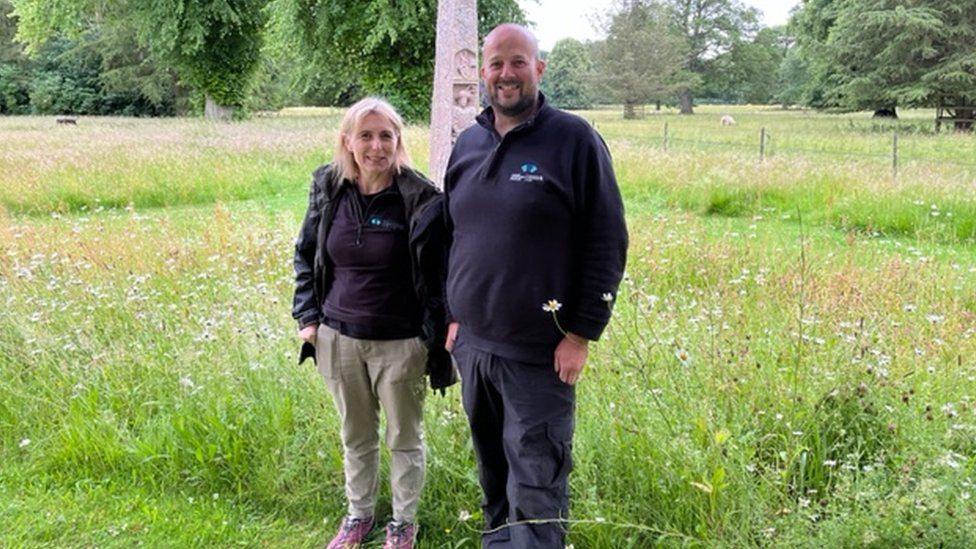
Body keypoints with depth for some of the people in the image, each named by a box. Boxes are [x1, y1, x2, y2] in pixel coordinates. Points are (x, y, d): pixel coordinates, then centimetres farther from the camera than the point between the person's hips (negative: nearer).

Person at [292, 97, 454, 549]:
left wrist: (439, 343, -10)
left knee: (404, 438, 14)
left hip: (400, 343, -4)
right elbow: (306, 256, 11)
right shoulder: (328, 190, -3)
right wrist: (307, 317, 4)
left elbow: (439, 278, -8)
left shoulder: (421, 199, -15)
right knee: (355, 436, 21)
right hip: (338, 339, 4)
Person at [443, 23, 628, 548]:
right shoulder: (467, 144, 9)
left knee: (535, 487, -1)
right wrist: (454, 316, 16)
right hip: (472, 344, 6)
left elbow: (606, 244, -9)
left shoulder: (574, 140, -8)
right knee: (492, 470, 19)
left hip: (538, 352, -5)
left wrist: (581, 334, -12)